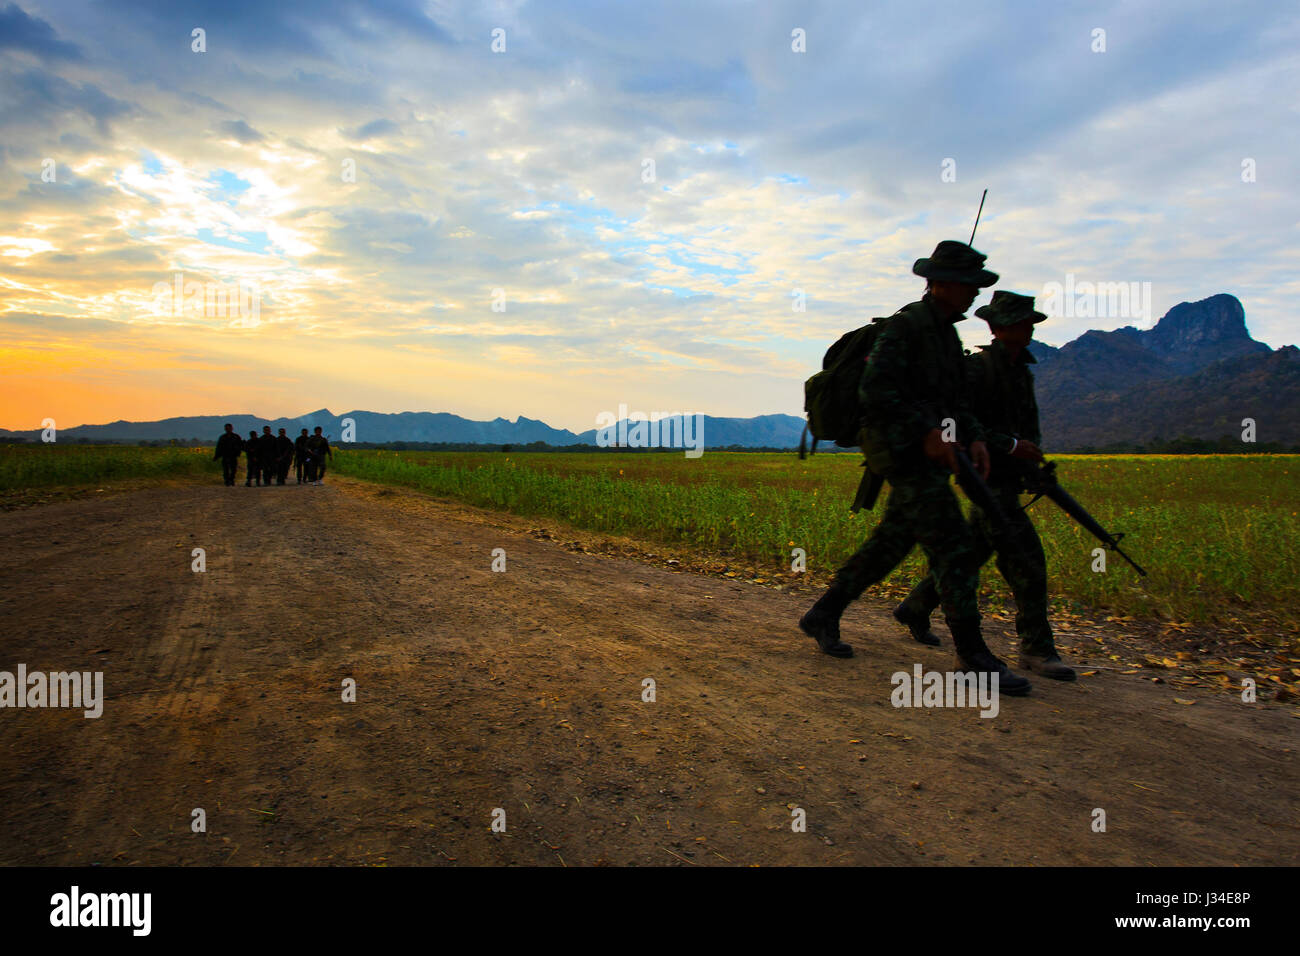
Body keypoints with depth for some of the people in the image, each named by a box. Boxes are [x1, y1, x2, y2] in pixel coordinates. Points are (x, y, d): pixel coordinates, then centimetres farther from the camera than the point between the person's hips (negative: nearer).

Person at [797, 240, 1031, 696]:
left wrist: (975, 437, 7)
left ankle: (822, 616, 24)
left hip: (929, 453, 10)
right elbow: (875, 390, -20)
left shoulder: (946, 331, 18)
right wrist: (926, 432, -23)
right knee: (954, 547, -10)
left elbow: (955, 397, 23)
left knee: (890, 544, 13)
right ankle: (973, 655, -2)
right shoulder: (906, 325, -12)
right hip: (905, 453, -10)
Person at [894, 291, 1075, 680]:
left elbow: (1029, 425, 24)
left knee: (972, 552, 15)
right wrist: (1011, 445, -22)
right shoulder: (977, 367, -12)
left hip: (1009, 481, 9)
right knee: (1026, 560, -11)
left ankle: (915, 609, 30)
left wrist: (1034, 450, 3)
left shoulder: (1022, 371, 15)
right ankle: (1036, 648, -1)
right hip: (986, 477, -9)